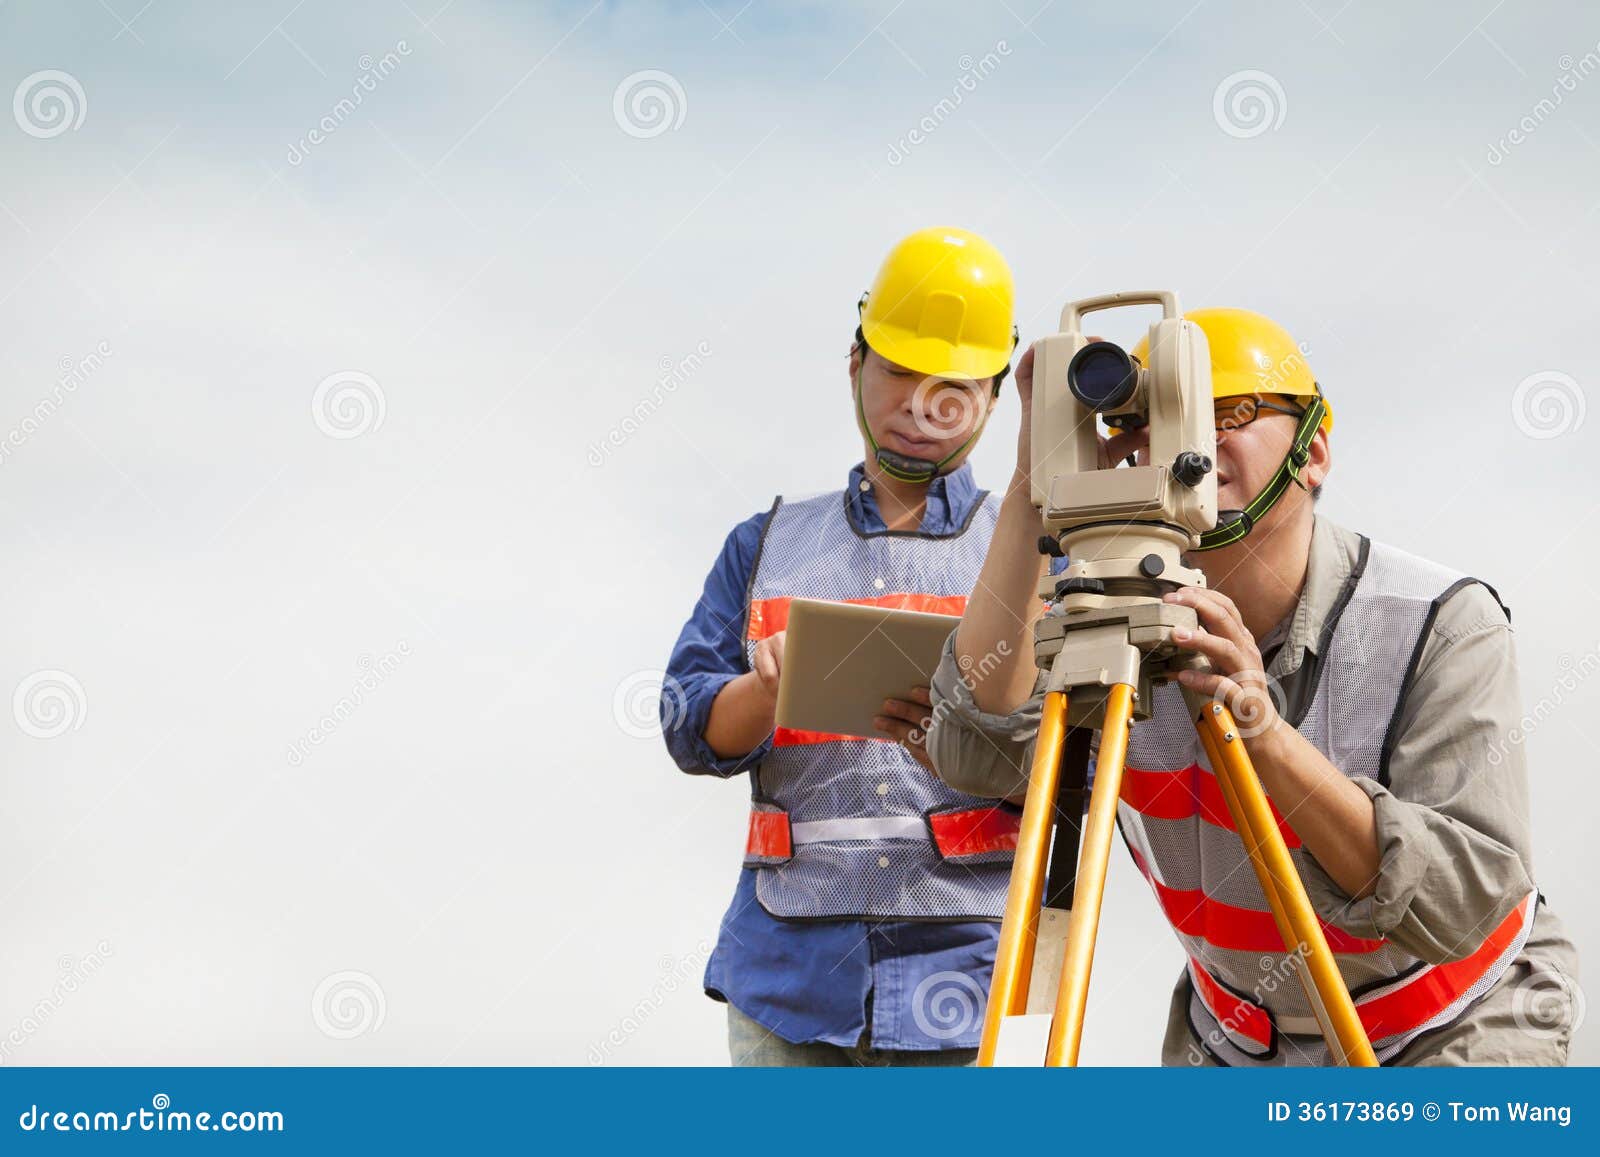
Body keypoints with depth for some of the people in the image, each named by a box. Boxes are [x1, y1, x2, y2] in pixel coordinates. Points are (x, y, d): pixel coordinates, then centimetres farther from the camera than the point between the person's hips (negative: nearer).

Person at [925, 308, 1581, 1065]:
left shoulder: (1442, 624, -23)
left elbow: (1464, 904, -32)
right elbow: (979, 756, -27)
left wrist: (1270, 739, -45)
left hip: (1452, 1037, -4)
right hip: (1234, 1035, 4)